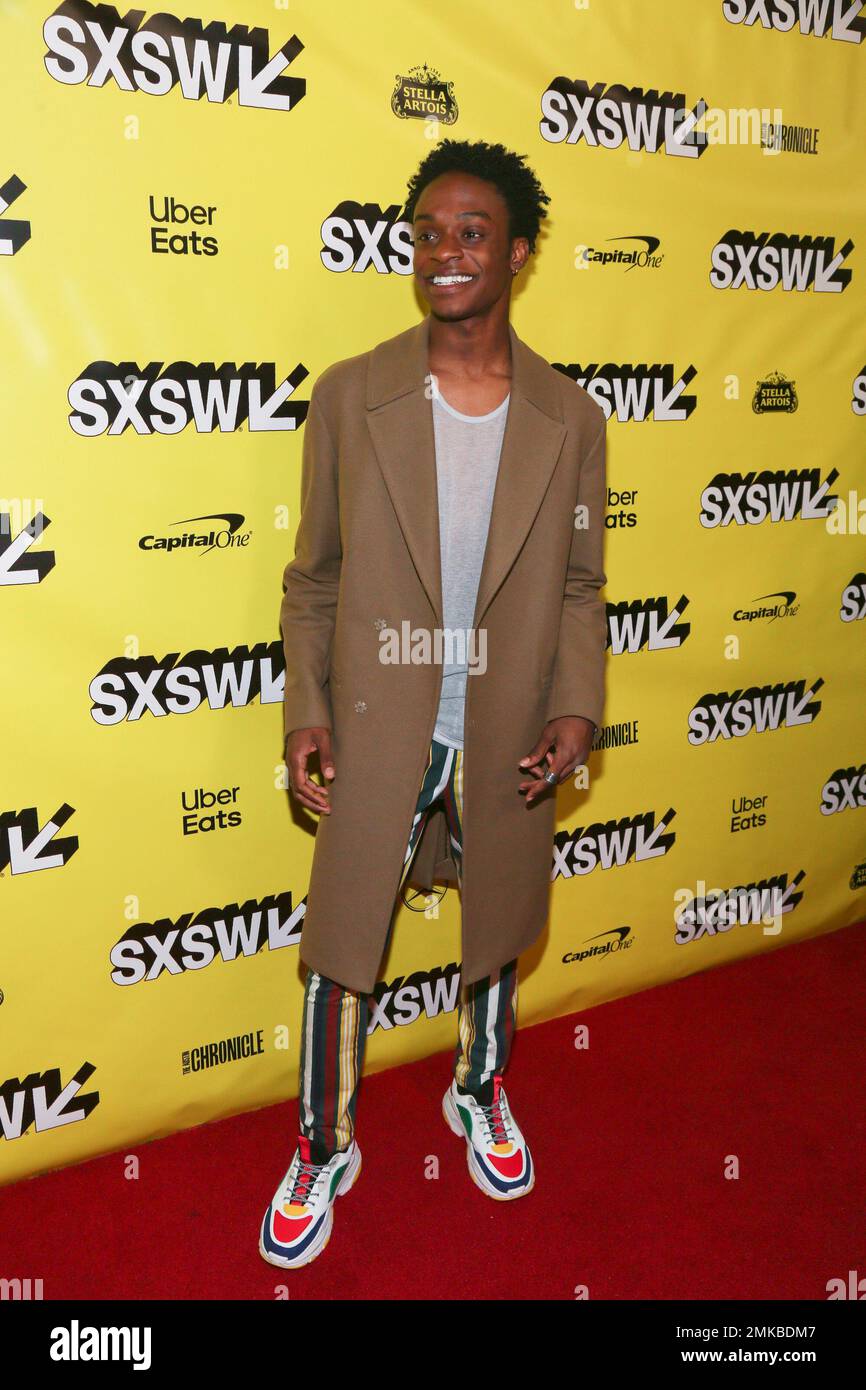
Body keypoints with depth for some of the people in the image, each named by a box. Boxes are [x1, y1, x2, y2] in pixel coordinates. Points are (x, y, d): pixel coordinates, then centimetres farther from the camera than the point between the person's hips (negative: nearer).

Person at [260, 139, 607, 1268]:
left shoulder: (570, 418, -2)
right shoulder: (348, 396, -5)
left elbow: (579, 586, 4)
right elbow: (312, 578, 0)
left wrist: (577, 706, -10)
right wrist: (305, 709, -8)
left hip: (508, 745, 2)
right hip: (375, 741, -1)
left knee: (495, 933, 21)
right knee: (341, 958, 10)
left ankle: (480, 1092, 50)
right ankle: (325, 1149, 35)